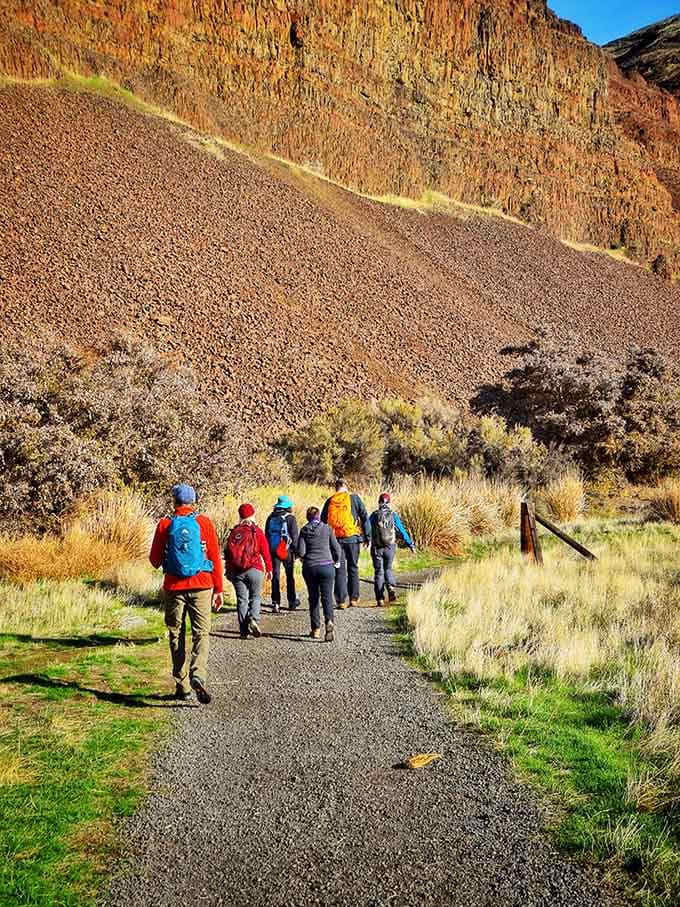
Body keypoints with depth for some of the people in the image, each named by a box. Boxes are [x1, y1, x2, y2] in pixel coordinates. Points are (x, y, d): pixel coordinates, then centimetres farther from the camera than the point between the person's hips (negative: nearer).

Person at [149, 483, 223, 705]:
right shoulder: (204, 523, 0)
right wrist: (218, 589, 5)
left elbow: (155, 560, 4)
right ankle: (198, 677, -21)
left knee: (177, 635, 11)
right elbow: (215, 557, 0)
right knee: (201, 633, 1)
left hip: (174, 587, 1)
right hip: (201, 586, -1)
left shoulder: (165, 525, 0)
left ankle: (183, 686, 13)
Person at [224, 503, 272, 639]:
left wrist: (228, 571, 14)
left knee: (242, 599, 6)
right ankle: (253, 619, -14)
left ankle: (244, 630, 3)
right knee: (255, 597, 11)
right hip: (255, 570, -2)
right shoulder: (257, 532, -3)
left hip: (236, 571, 2)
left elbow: (227, 552, 7)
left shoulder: (234, 532, 5)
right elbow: (265, 552, -3)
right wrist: (269, 569, 6)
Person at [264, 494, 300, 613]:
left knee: (275, 576, 4)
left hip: (273, 550, 3)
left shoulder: (271, 518, 6)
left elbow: (266, 534, 10)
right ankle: (292, 602, 18)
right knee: (290, 576, 11)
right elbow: (294, 536, -9)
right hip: (286, 550, -3)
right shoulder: (290, 518, -7)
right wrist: (295, 551, -1)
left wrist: (268, 550, 15)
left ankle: (275, 603, -2)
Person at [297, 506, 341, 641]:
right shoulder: (327, 529, 2)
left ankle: (316, 629, 13)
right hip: (326, 566, -1)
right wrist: (337, 561, 20)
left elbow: (300, 551, -4)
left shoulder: (304, 530, 2)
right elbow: (336, 548, 2)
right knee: (327, 597, -1)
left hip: (309, 568, 1)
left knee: (313, 598, 13)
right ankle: (329, 622, -25)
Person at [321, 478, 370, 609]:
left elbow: (322, 521, 10)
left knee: (339, 569, 4)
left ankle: (341, 601, 0)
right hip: (352, 537, -1)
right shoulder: (354, 498, 1)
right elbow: (364, 517, -1)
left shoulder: (330, 501, 6)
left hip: (336, 539, 1)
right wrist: (367, 536, 3)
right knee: (353, 568, 12)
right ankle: (354, 599, 12)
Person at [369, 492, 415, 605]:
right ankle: (391, 587, -10)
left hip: (376, 548, -1)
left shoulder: (374, 515, -3)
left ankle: (380, 598, 1)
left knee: (378, 572, 7)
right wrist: (410, 544, 7)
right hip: (390, 547, 1)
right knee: (388, 569, 18)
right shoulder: (393, 515, -3)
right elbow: (401, 531, -1)